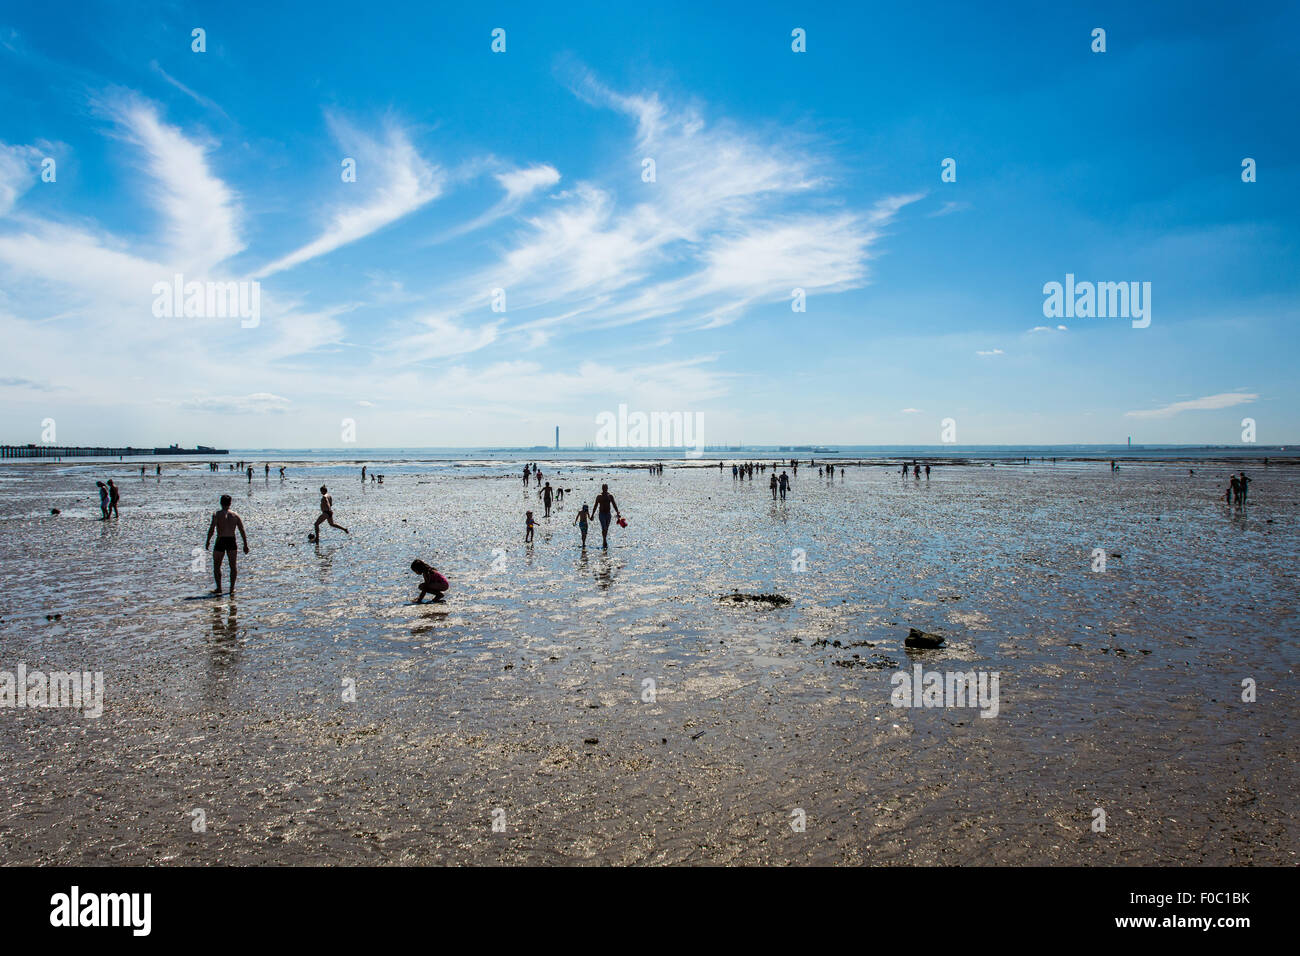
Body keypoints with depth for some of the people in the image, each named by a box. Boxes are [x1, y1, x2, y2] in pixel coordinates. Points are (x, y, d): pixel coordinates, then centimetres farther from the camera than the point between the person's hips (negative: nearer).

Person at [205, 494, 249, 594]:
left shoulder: (217, 514, -5)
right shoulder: (235, 515, 5)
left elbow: (212, 529, -15)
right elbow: (242, 531, 3)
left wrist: (208, 541, -5)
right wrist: (245, 545, 7)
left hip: (220, 541, -3)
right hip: (232, 541, 3)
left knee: (216, 566, 10)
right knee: (233, 566, 12)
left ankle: (219, 588, 6)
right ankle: (232, 588, 9)